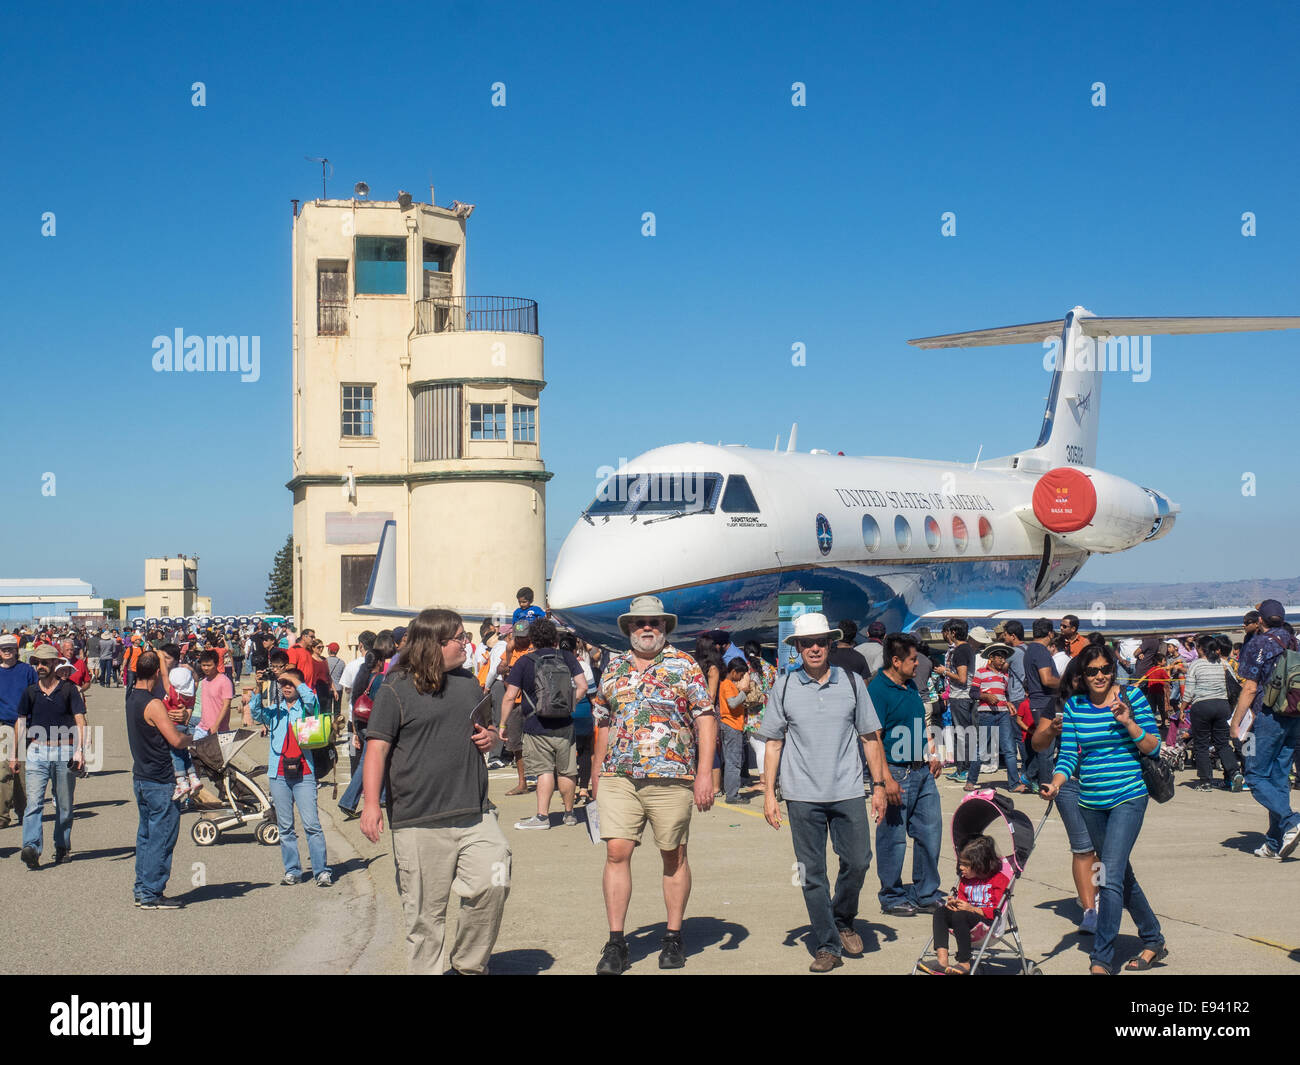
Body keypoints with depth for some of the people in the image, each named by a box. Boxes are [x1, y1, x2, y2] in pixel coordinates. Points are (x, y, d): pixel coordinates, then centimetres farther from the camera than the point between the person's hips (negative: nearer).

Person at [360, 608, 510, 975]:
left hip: (474, 813, 5)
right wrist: (371, 803, -16)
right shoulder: (396, 691, -3)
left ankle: (469, 963, 10)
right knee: (426, 910, 1)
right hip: (419, 821, -4)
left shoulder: (468, 684, 16)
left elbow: (487, 727, 31)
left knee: (493, 883, -10)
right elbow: (377, 747, -7)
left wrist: (490, 737, 7)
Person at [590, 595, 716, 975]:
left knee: (674, 857, 7)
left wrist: (704, 773, -11)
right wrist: (597, 773, 17)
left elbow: (706, 719, -3)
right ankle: (616, 942, 0)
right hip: (619, 777, 3)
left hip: (671, 777, -2)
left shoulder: (684, 666, 1)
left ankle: (674, 937, 18)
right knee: (616, 853, -6)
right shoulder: (614, 668, 13)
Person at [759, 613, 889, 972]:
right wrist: (769, 794, 2)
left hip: (848, 792, 1)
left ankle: (843, 920, 27)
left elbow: (870, 737, 10)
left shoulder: (851, 683, 4)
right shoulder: (783, 688, 3)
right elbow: (774, 743, 7)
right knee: (812, 873, 2)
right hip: (802, 795, 0)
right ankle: (827, 946, 12)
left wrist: (879, 784, 5)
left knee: (858, 861, -1)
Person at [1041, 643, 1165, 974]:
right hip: (1091, 802, 5)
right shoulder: (1074, 706, 4)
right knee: (1122, 876, 16)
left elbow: (1153, 748, -3)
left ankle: (1102, 960, -10)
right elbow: (1068, 754, 1)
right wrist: (1055, 784, -17)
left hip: (1128, 798, -5)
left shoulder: (1132, 697, -3)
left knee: (1111, 877, -13)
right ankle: (1154, 941, 34)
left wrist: (1129, 723, -18)